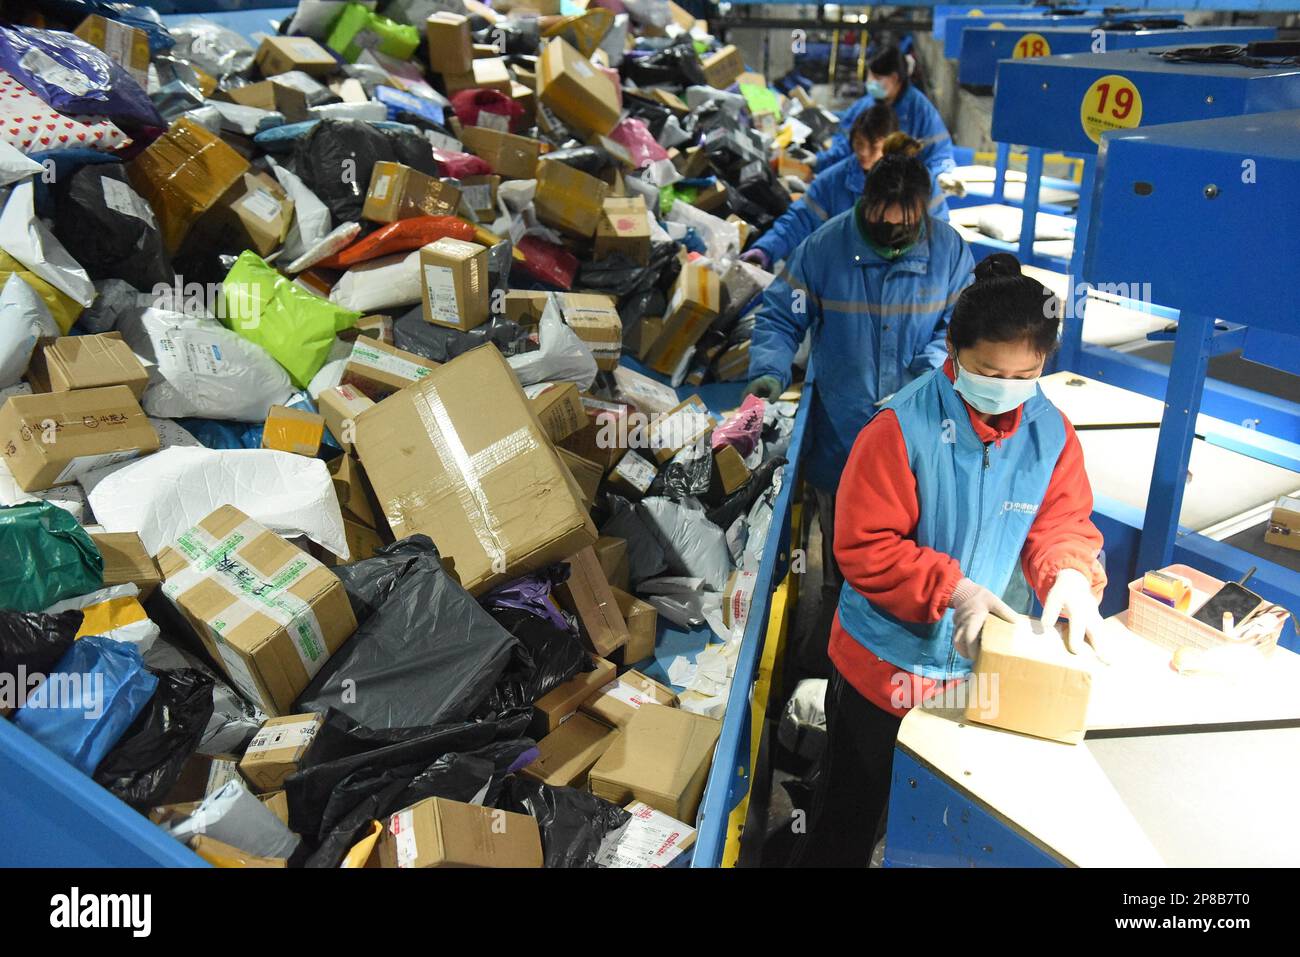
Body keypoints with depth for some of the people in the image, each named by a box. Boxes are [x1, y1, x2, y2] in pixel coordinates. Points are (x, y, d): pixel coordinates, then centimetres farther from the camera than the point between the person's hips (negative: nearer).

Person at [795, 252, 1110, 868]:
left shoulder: (1052, 434, -5)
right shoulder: (903, 427, -22)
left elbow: (1063, 523, -1)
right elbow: (863, 545, -22)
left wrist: (1071, 575, -23)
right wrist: (952, 590, -31)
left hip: (977, 659, 5)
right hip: (885, 663, -4)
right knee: (851, 815, 16)